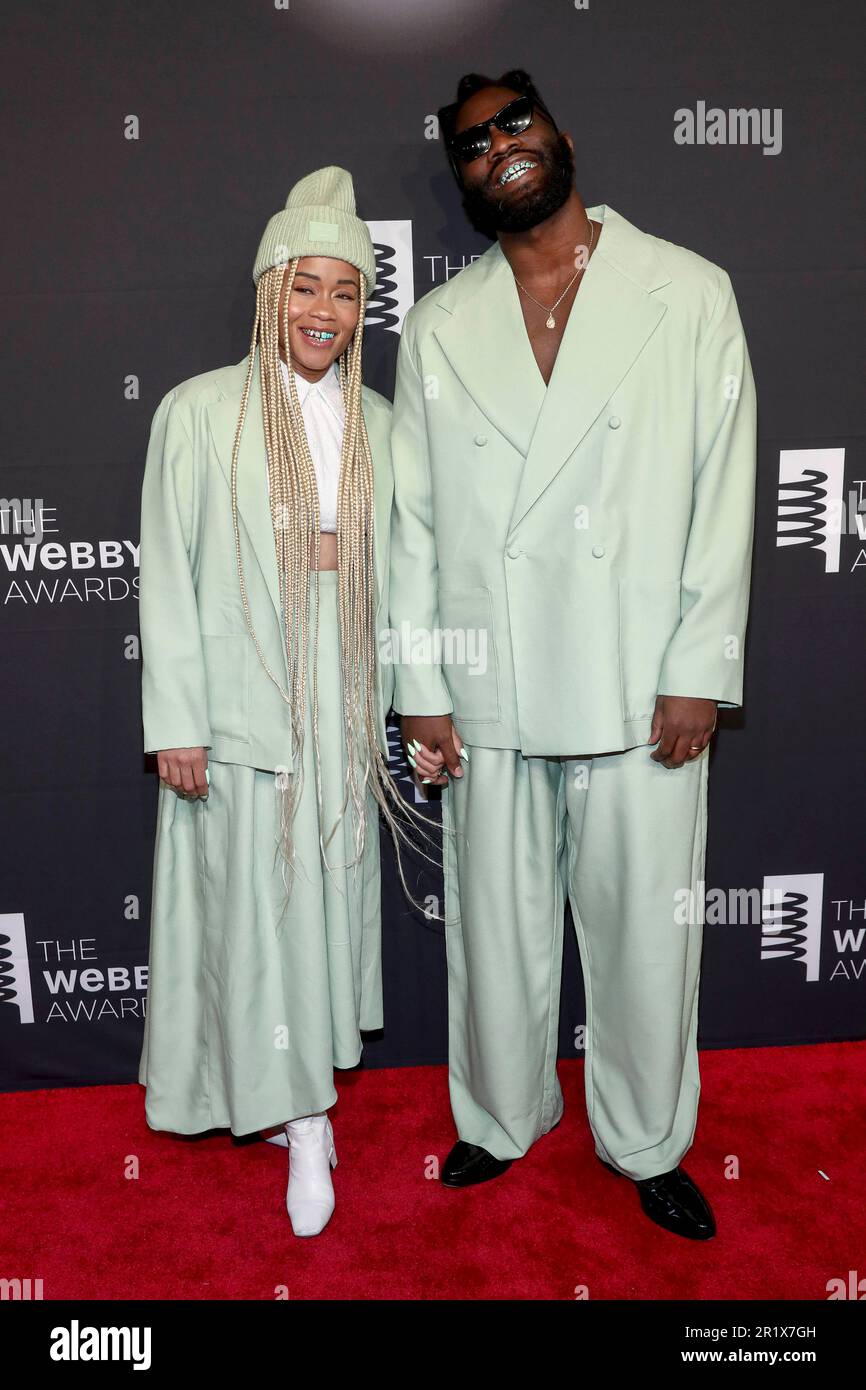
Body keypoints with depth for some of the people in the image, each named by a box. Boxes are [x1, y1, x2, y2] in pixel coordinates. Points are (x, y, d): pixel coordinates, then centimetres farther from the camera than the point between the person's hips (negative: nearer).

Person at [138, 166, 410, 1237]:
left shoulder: (378, 420, 7)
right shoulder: (199, 411, -4)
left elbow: (389, 570, 10)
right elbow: (168, 575, -5)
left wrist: (386, 704, 9)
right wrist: (174, 721, -9)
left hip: (341, 703, 4)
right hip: (240, 700, -3)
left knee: (330, 891, 12)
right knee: (254, 901, 3)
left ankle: (300, 1086, 33)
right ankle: (303, 1116, 20)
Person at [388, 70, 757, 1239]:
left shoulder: (689, 293, 3)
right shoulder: (438, 329, 8)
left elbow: (723, 495, -1)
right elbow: (413, 521, 6)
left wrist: (699, 672, -7)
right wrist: (419, 690, 2)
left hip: (642, 690, -1)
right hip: (489, 692, 2)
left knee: (646, 931, 9)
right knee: (498, 928, 14)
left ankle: (648, 1144, 34)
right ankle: (504, 1118, 39)